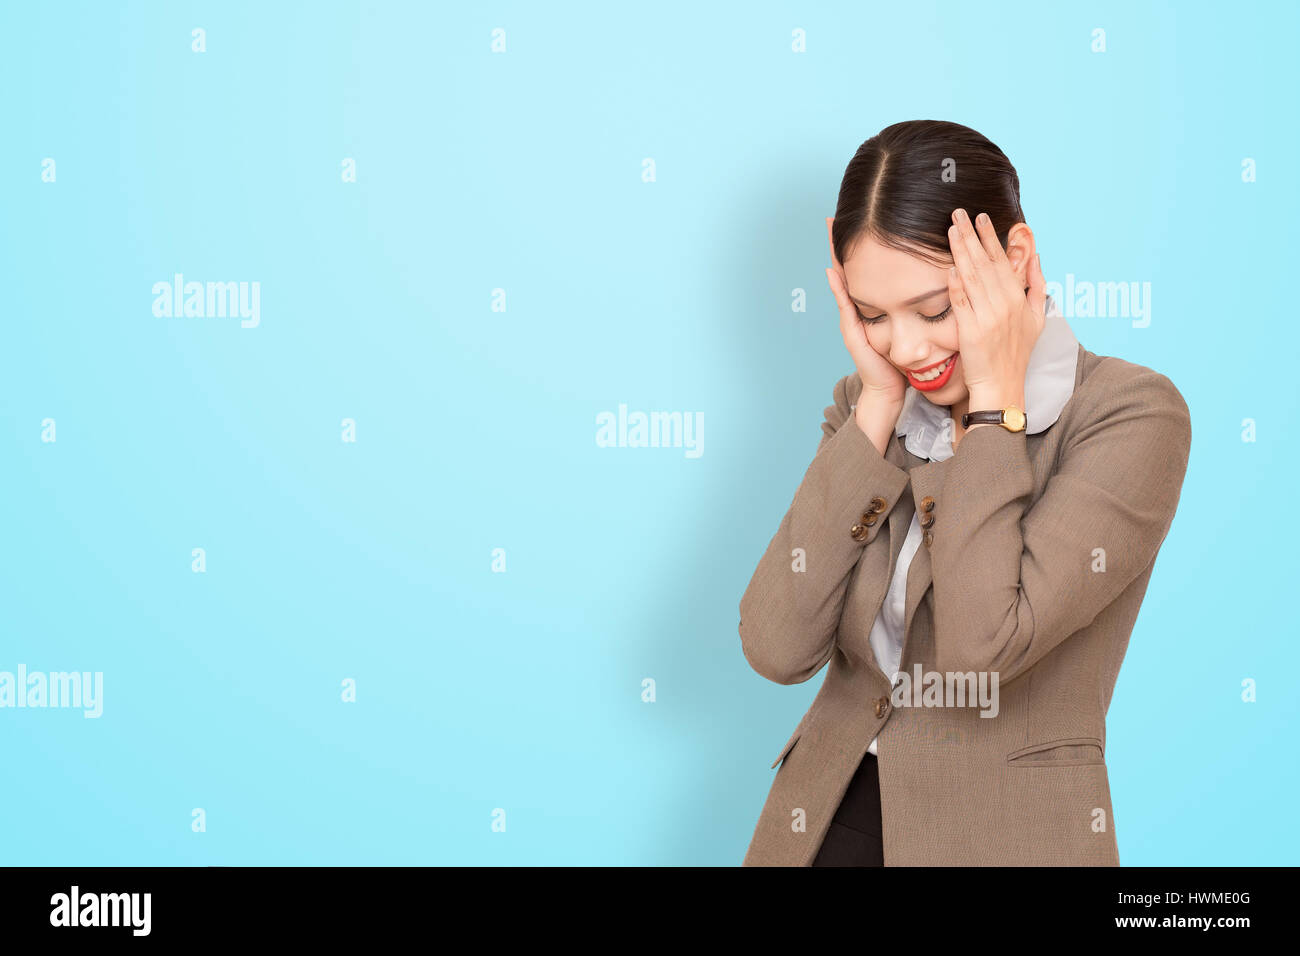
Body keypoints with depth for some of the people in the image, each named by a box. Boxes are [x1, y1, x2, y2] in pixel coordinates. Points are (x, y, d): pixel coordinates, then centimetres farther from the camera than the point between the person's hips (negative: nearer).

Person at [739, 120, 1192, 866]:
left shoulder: (1131, 414, -12)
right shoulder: (869, 405, 2)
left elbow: (983, 645, -24)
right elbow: (777, 649, -11)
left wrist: (994, 399, -17)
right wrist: (879, 405, -11)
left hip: (1003, 834, -4)